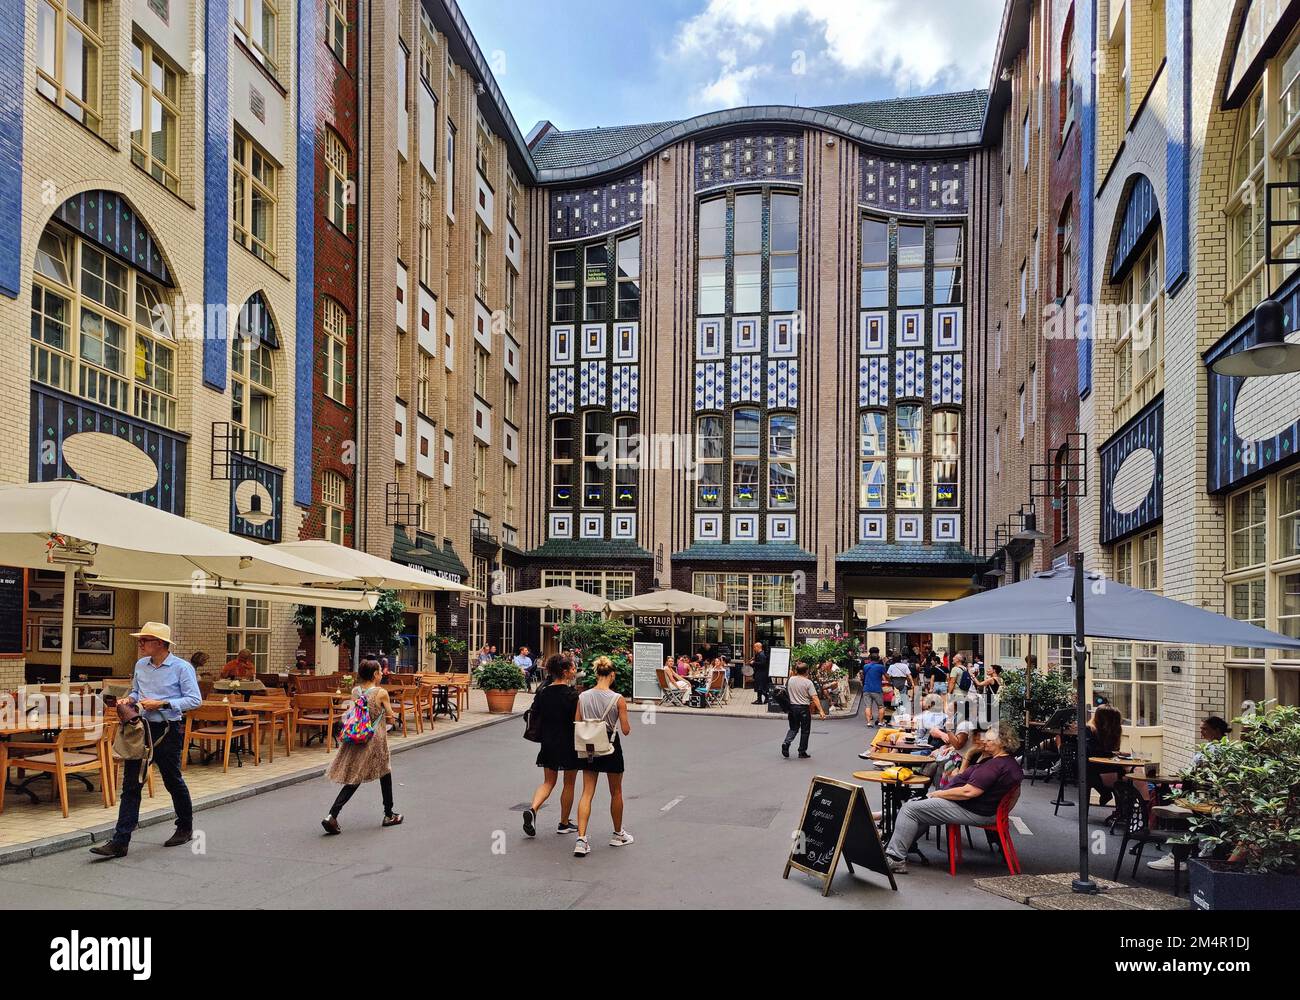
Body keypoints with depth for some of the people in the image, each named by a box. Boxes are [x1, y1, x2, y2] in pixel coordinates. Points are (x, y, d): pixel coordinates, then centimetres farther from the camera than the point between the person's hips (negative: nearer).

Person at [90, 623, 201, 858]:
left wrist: (162, 703, -19)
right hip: (142, 727, 5)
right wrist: (129, 699, 0)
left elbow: (195, 700, -13)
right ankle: (120, 842, 0)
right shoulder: (140, 665, 7)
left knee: (173, 781, 10)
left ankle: (185, 828, 31)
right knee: (131, 784, -1)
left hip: (167, 731, -5)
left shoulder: (182, 668, -11)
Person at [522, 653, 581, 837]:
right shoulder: (572, 694, -15)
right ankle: (564, 824, 19)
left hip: (548, 744, 5)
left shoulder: (543, 693, 1)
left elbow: (535, 716, 5)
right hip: (568, 744, -5)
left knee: (548, 782, 15)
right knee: (569, 784, 11)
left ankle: (532, 809, -10)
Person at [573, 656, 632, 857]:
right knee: (616, 793, 17)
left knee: (587, 793, 4)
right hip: (611, 747, -2)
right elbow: (626, 730, -11)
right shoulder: (618, 699, -14)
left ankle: (581, 839, -9)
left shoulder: (583, 697, -5)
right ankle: (618, 835, 32)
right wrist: (628, 727, 11)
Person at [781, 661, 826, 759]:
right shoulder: (808, 682, -12)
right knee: (805, 730, 9)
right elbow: (814, 698, -16)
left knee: (793, 728, 16)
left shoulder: (790, 680, 1)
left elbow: (787, 693, 10)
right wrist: (821, 711, -17)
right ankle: (802, 752, 12)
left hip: (792, 707, 4)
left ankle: (786, 742, -8)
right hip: (804, 708, -4)